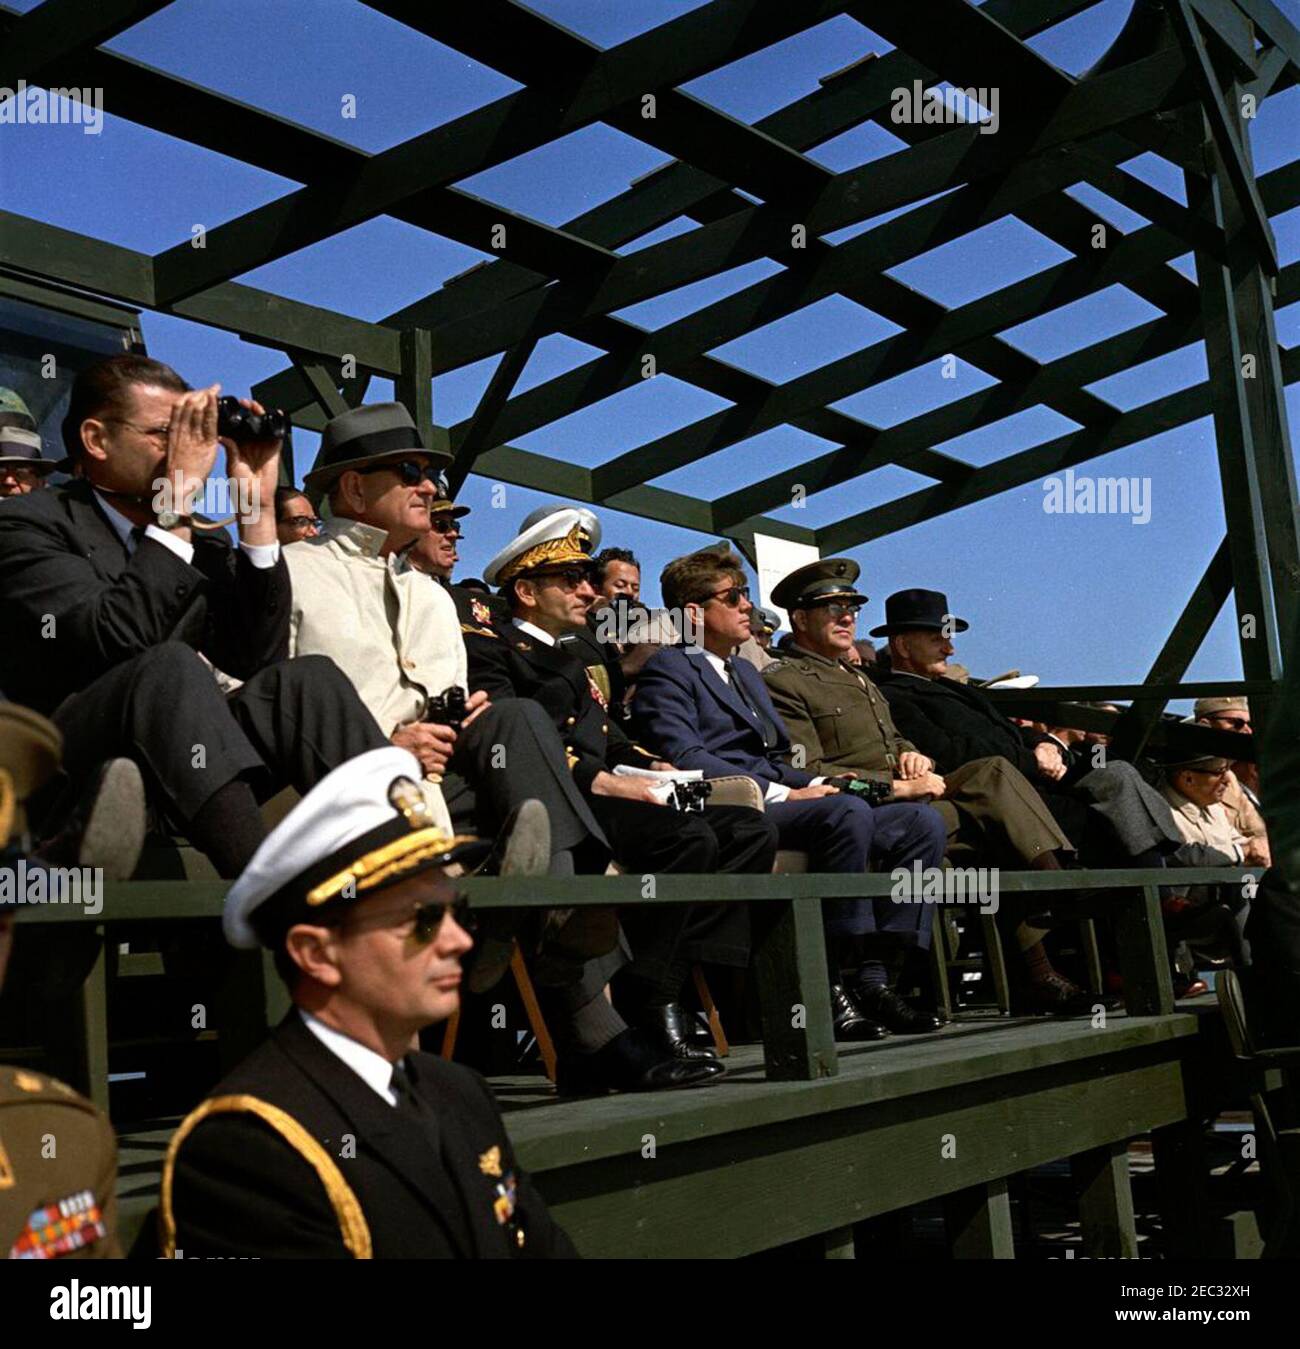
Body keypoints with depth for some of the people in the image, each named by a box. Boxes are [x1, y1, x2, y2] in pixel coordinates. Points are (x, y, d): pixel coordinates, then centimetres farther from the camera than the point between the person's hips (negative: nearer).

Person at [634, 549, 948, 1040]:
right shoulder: (668, 669, 3)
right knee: (849, 813, -34)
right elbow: (684, 758, -12)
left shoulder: (746, 673, 32)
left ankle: (874, 976, -15)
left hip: (772, 801, 9)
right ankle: (833, 982, -28)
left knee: (923, 821, -8)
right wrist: (782, 793, -16)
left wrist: (815, 782, 6)